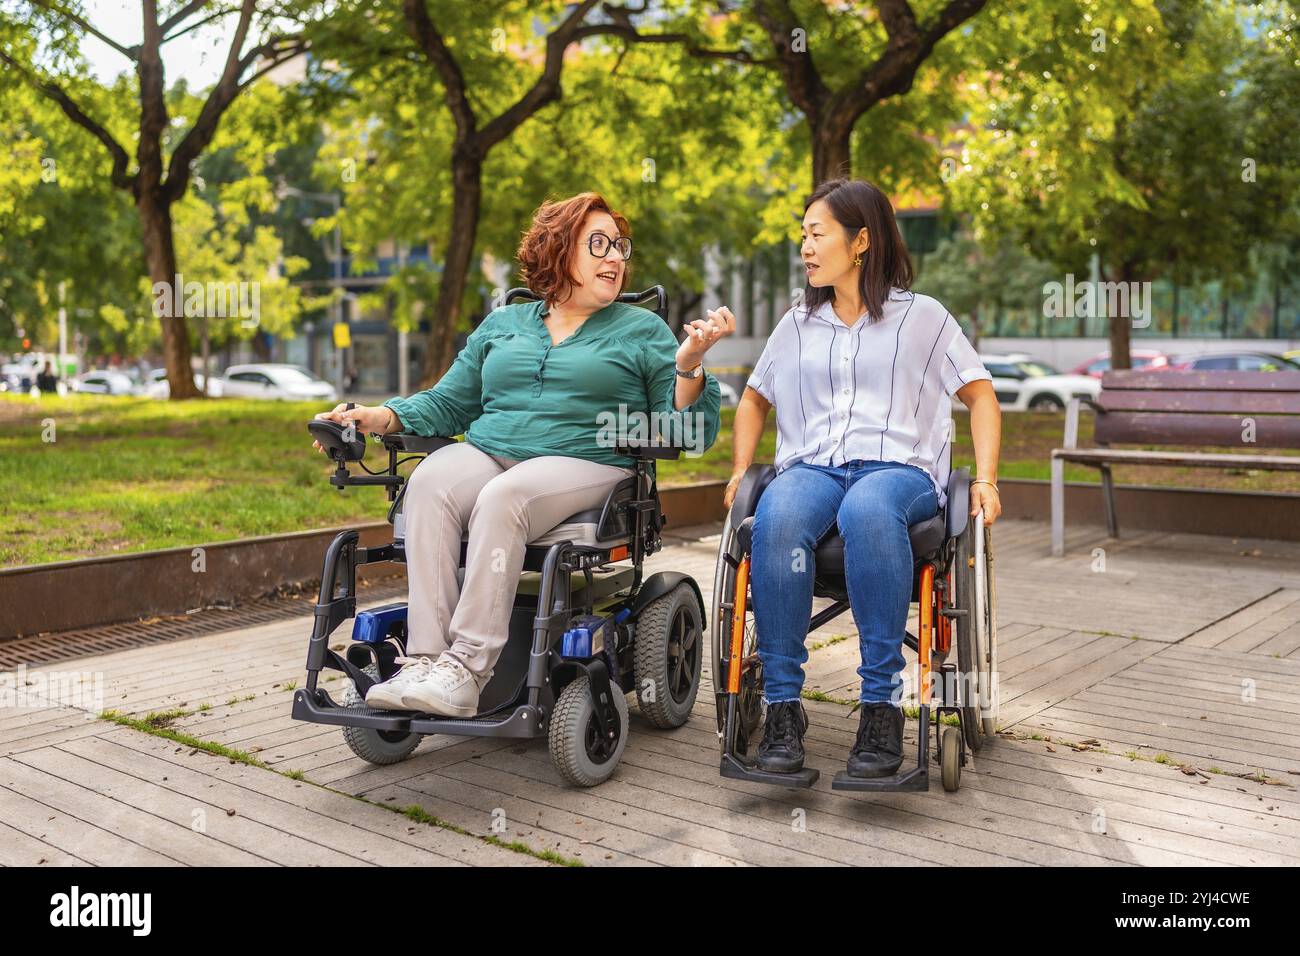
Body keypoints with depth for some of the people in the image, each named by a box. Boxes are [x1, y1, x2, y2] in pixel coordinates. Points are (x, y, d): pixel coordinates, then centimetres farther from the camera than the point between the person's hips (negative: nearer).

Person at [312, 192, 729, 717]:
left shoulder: (642, 330, 15)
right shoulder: (502, 324, 24)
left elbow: (686, 431, 6)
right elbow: (447, 402, 23)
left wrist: (688, 364, -10)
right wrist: (378, 417, 7)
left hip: (585, 464, -3)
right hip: (485, 454, 3)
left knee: (503, 497, -34)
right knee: (429, 482, -29)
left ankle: (465, 669, -37)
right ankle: (424, 659, -35)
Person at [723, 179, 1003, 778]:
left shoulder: (921, 316, 13)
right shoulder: (798, 324, 23)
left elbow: (980, 396, 12)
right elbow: (754, 400, 29)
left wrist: (986, 479, -2)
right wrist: (740, 470, 12)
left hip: (899, 468, -2)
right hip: (811, 467, 3)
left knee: (867, 512, -42)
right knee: (775, 517, -36)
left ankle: (882, 703, -35)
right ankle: (782, 704, -31)